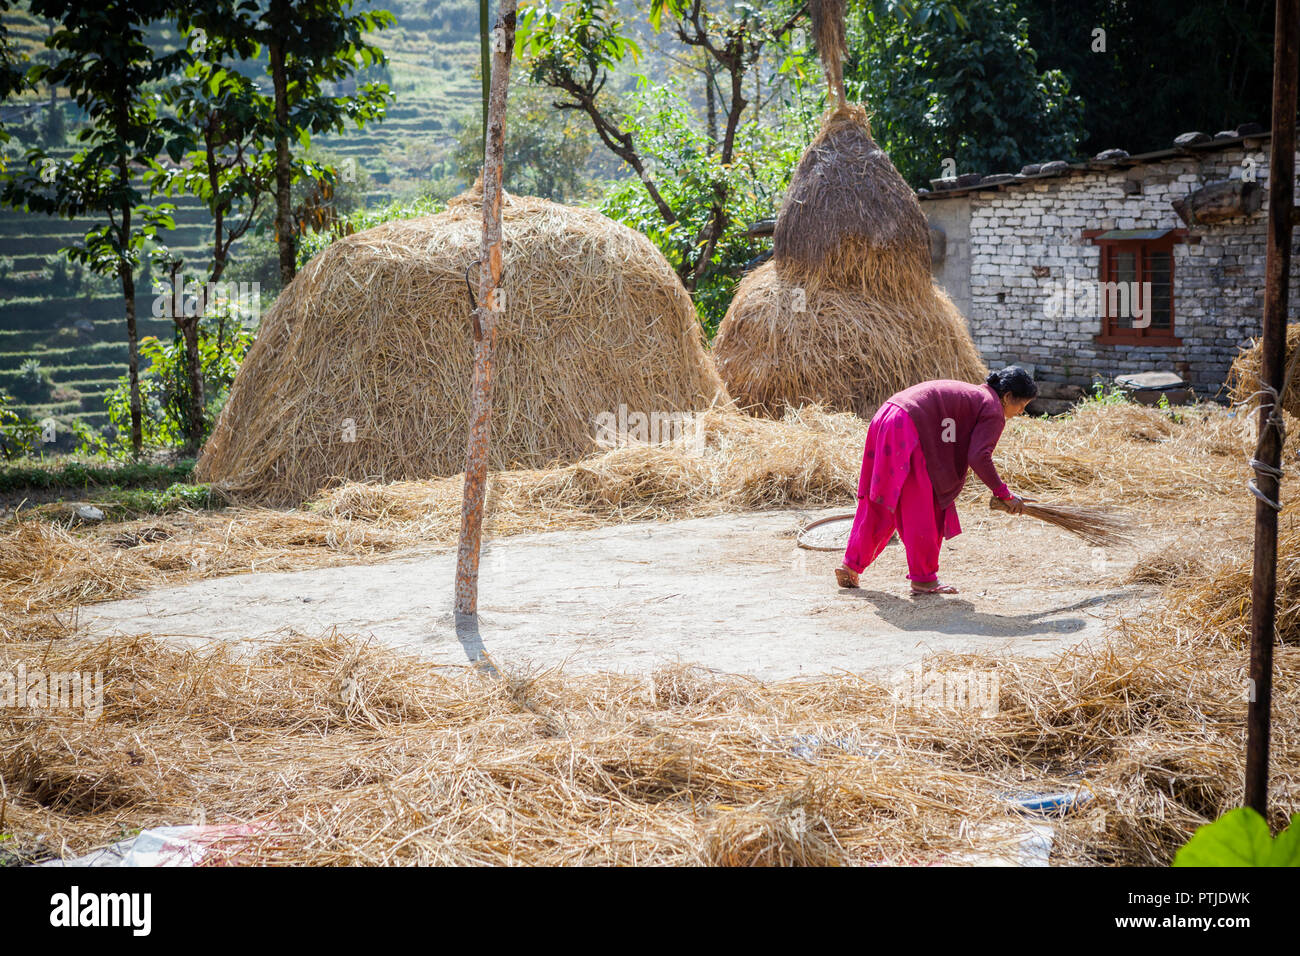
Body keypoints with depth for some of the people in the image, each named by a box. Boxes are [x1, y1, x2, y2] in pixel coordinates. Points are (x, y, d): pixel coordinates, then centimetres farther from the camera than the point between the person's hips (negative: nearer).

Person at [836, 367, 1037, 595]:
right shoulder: (993, 410, -1)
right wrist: (1004, 493, -4)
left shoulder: (972, 394, 27)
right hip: (907, 430, -9)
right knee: (921, 508, 1)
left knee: (877, 505, 17)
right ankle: (924, 578, 8)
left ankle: (851, 565, 22)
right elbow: (979, 458, -12)